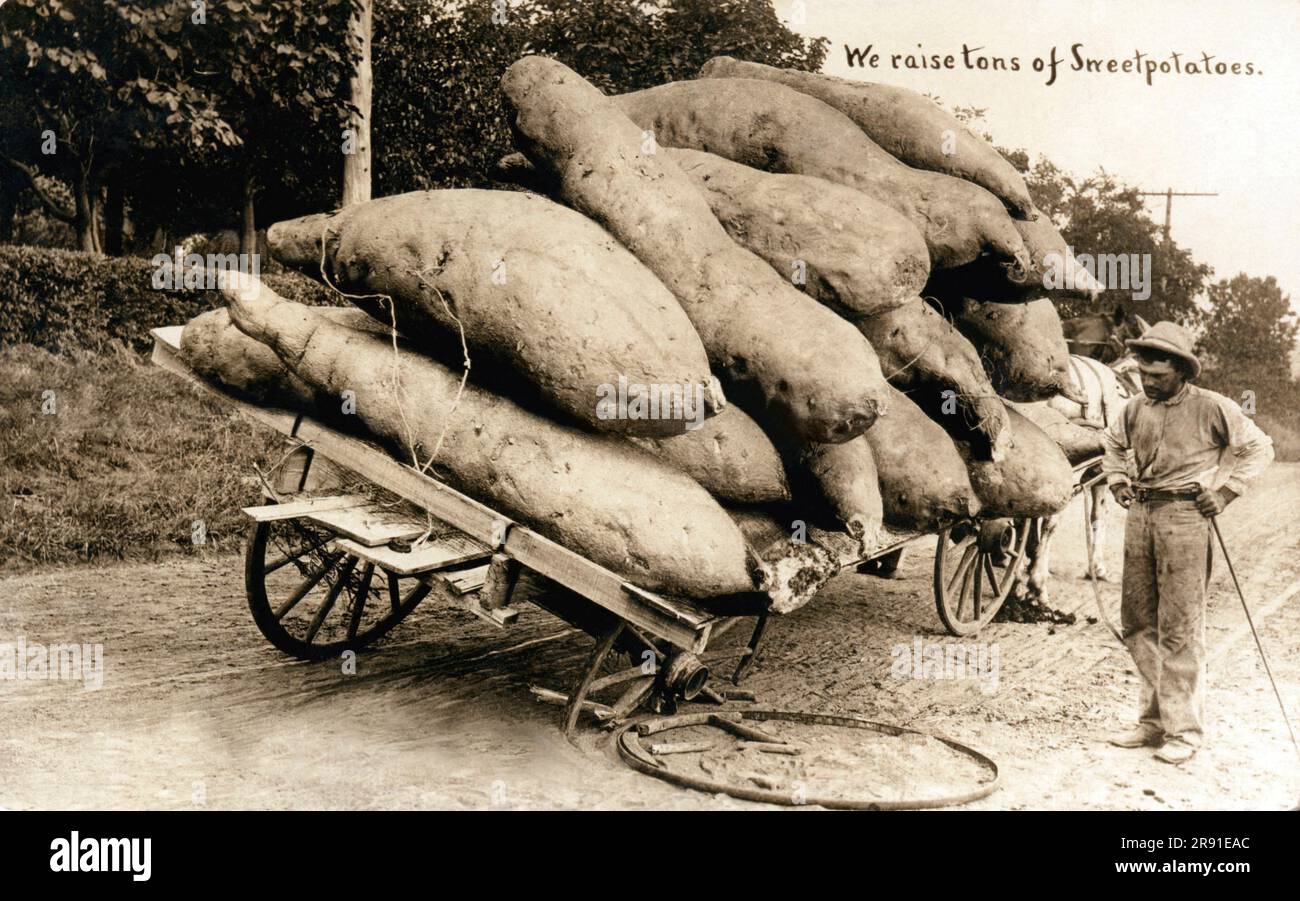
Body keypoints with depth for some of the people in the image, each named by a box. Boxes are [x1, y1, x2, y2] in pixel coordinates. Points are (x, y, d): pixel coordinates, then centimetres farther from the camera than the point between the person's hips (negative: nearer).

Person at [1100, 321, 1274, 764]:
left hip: (1184, 516, -6)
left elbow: (1259, 448, 3)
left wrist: (1225, 491, -5)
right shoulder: (1136, 408, 9)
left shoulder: (1211, 407, -6)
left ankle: (1184, 729, 4)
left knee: (1179, 629, -5)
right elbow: (1112, 441, 30)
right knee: (1136, 624, 9)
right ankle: (1154, 718, 20)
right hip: (1139, 515, 6)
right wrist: (1117, 480, 16)